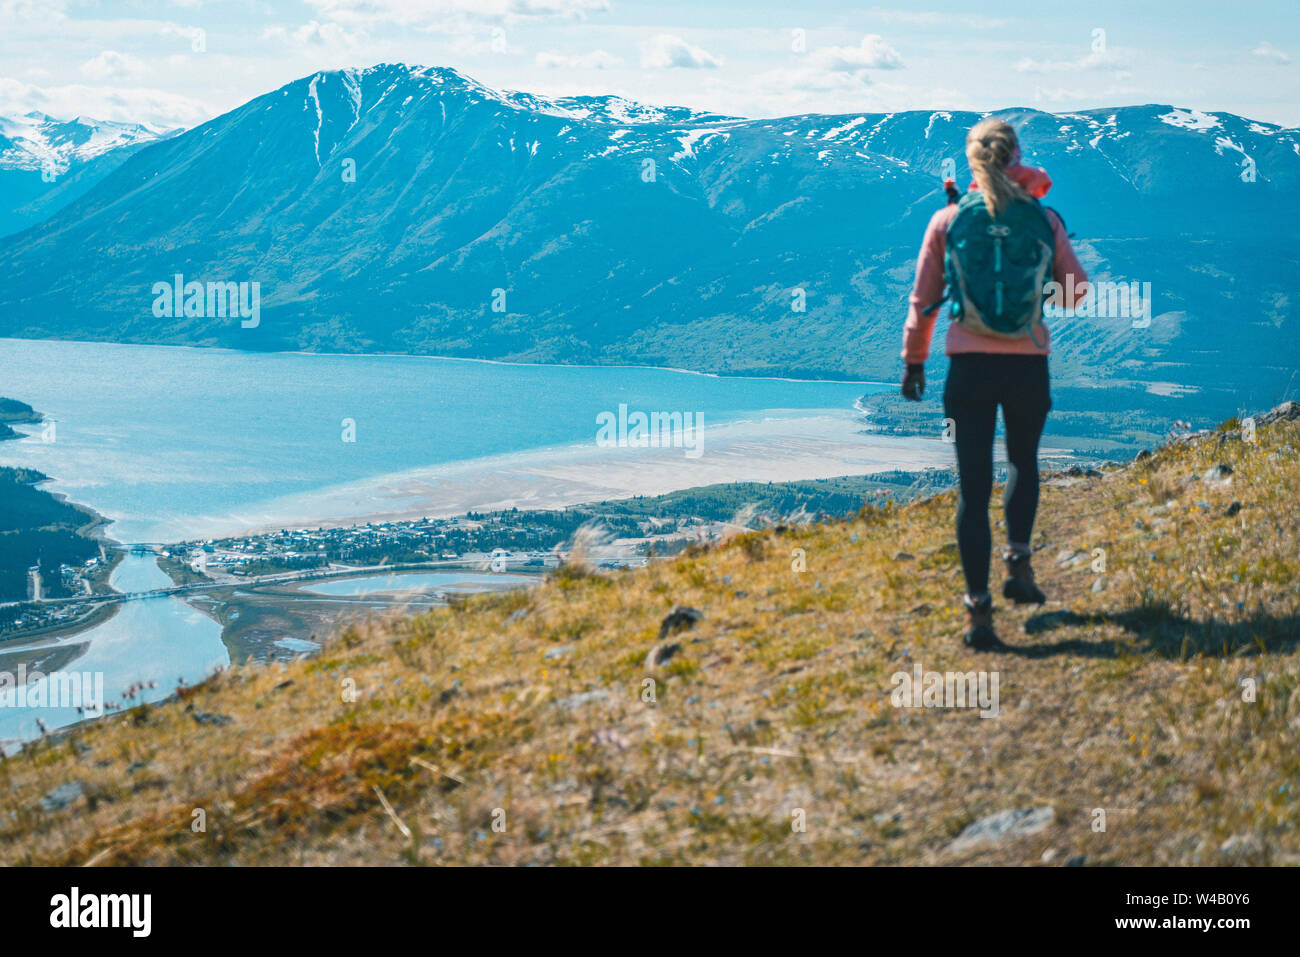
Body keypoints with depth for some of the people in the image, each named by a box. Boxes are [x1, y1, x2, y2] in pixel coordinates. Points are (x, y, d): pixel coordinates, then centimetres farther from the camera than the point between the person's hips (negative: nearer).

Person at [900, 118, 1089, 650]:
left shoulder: (948, 221, 0)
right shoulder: (1043, 221, 0)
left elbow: (923, 300, 4)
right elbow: (1077, 291, 5)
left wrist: (913, 360, 14)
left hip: (968, 366, 0)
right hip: (1028, 366, 0)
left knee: (973, 485, 3)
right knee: (1023, 462, 27)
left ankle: (978, 607, -3)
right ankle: (1018, 562, 14)